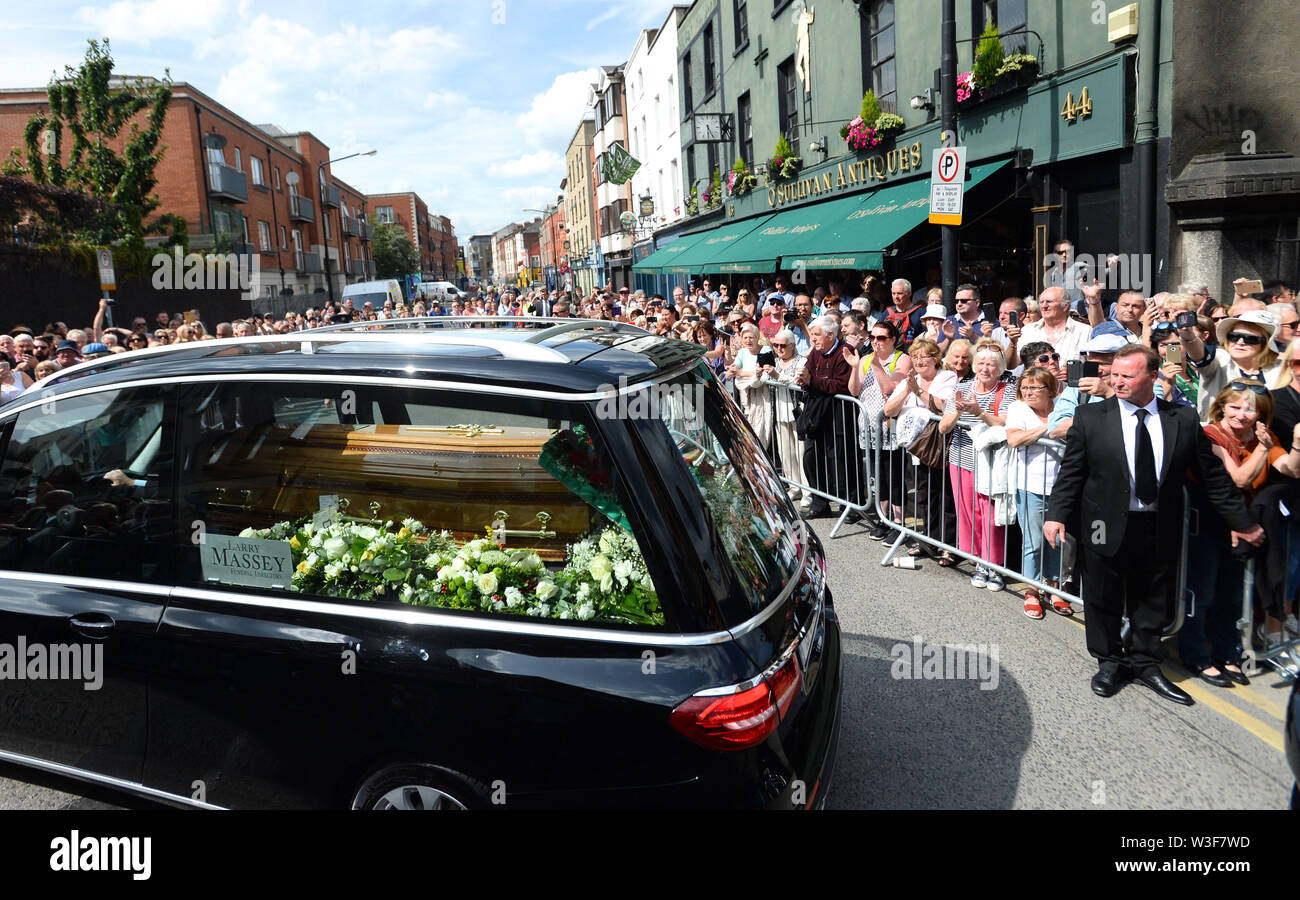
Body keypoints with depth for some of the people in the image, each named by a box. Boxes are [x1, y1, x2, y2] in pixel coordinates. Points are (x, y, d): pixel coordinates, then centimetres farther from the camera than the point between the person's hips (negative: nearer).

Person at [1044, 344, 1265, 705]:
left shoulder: (1184, 420, -1)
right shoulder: (1090, 417, -5)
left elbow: (1213, 476, 6)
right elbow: (1071, 471, -4)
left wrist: (1240, 521, 10)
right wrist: (1057, 514, -14)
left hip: (1160, 530, 2)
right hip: (1107, 526, -1)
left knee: (1153, 601, 14)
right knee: (1103, 599, 11)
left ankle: (1144, 663, 33)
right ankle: (1109, 662, 30)